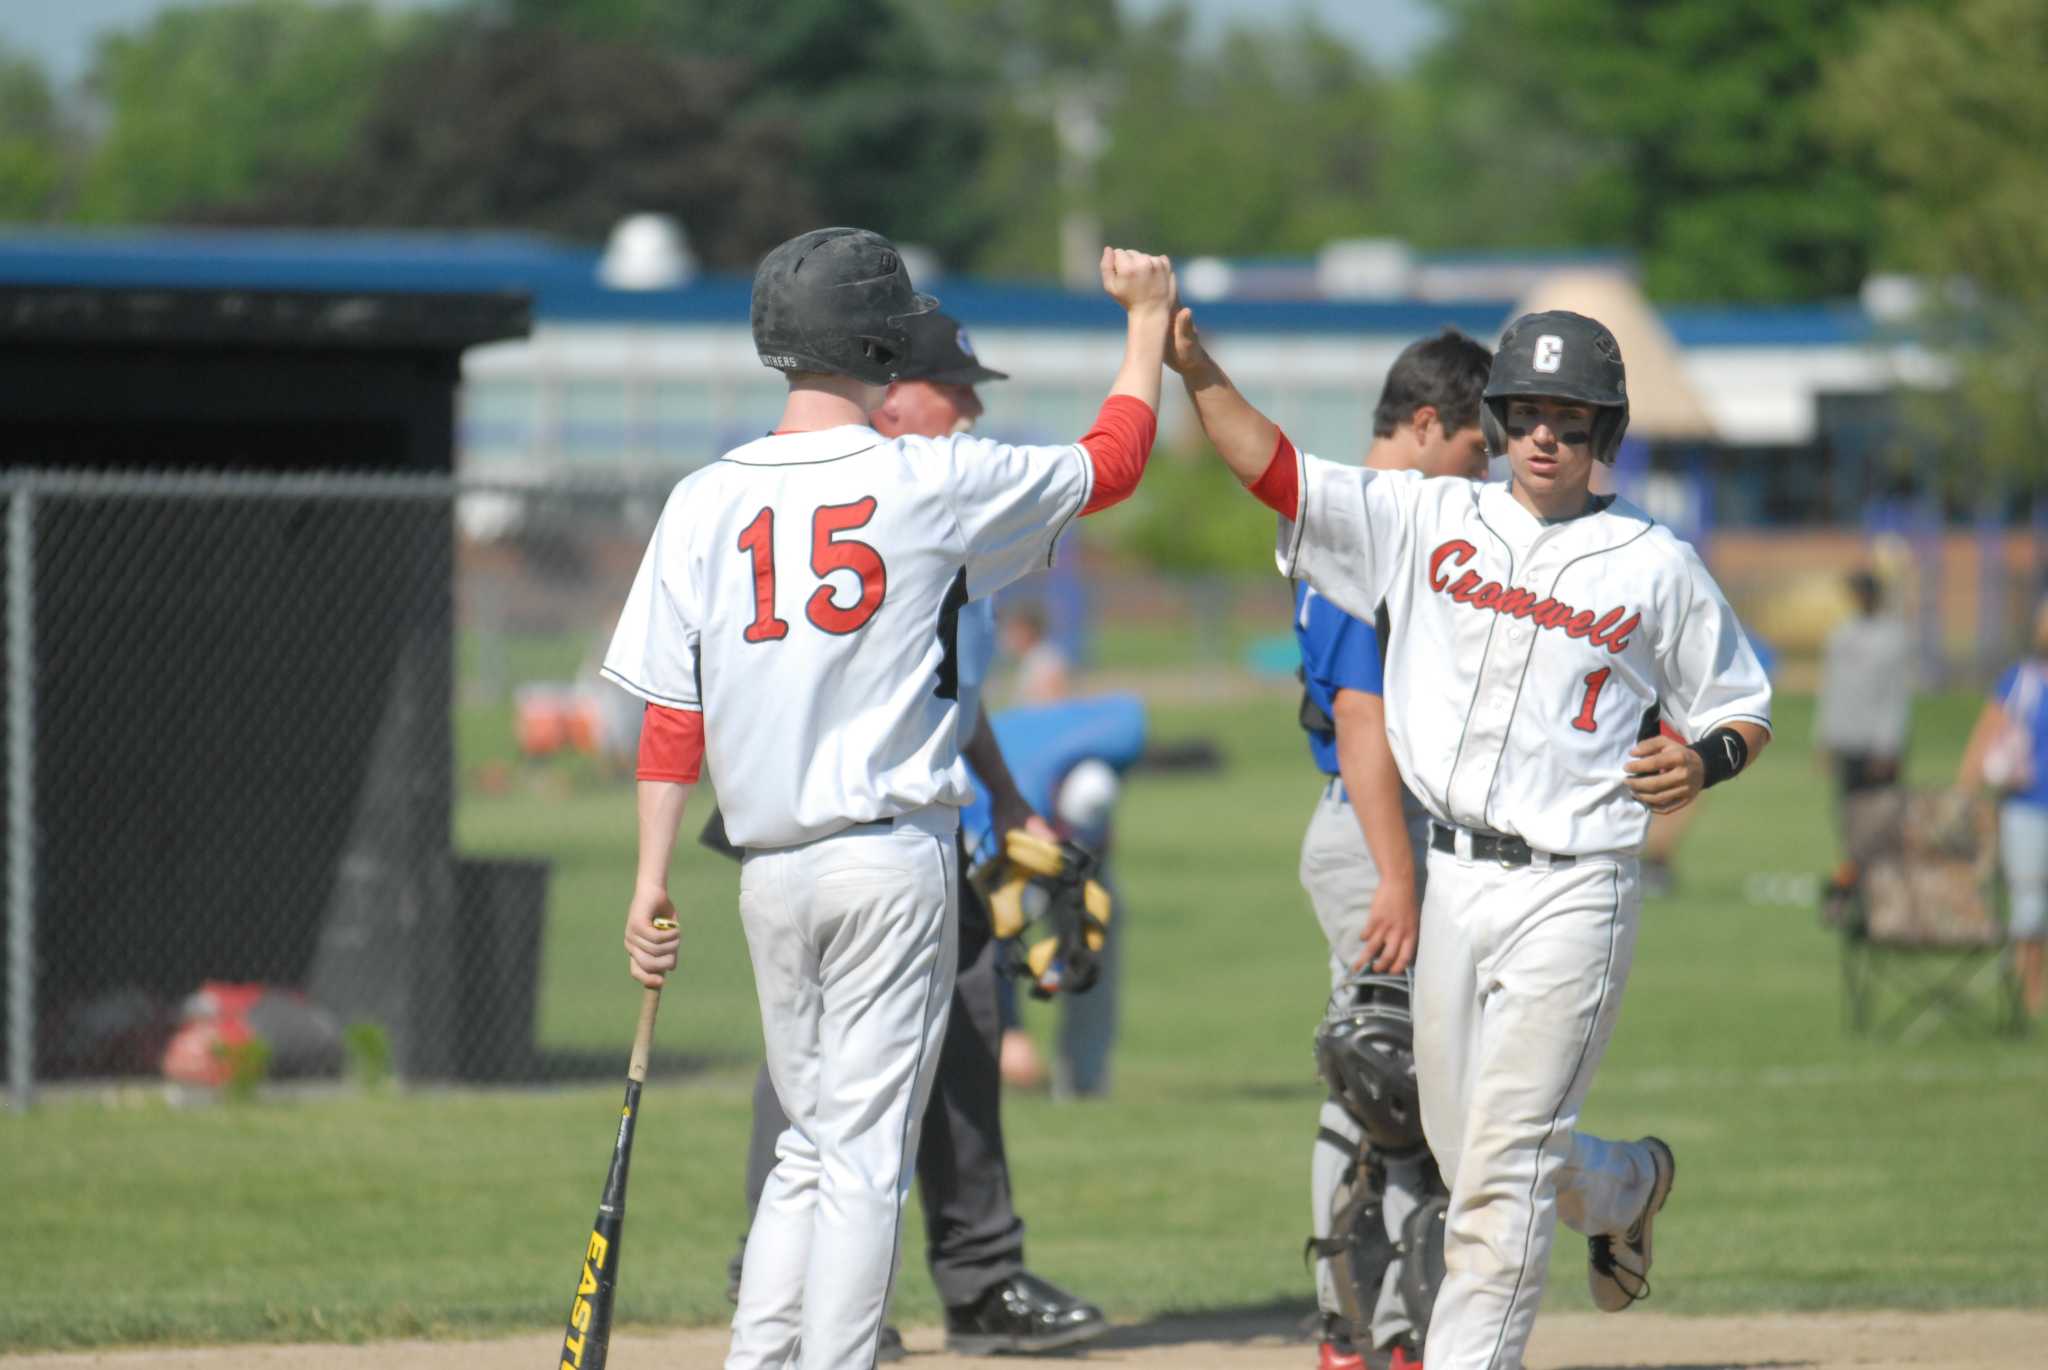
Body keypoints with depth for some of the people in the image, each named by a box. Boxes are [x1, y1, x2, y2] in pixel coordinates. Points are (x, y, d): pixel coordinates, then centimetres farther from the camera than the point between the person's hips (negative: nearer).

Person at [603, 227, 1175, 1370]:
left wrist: (652, 880, 7)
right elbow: (1111, 464, 8)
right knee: (865, 1156, -2)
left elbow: (671, 713, 2)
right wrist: (1150, 320, 23)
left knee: (810, 1146, 16)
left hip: (771, 869, 4)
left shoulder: (706, 502, 1)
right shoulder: (934, 483, -7)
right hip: (896, 860, -4)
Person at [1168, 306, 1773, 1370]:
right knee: (1463, 1149, 16)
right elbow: (1269, 465, -2)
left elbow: (1744, 713, 11)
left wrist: (1702, 761, -11)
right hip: (1448, 882, 4)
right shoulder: (1430, 522, 6)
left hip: (1572, 892, -4)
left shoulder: (1656, 567, 1)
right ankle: (1622, 1187, 46)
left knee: (1502, 1163, -10)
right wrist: (1192, 366, -17)